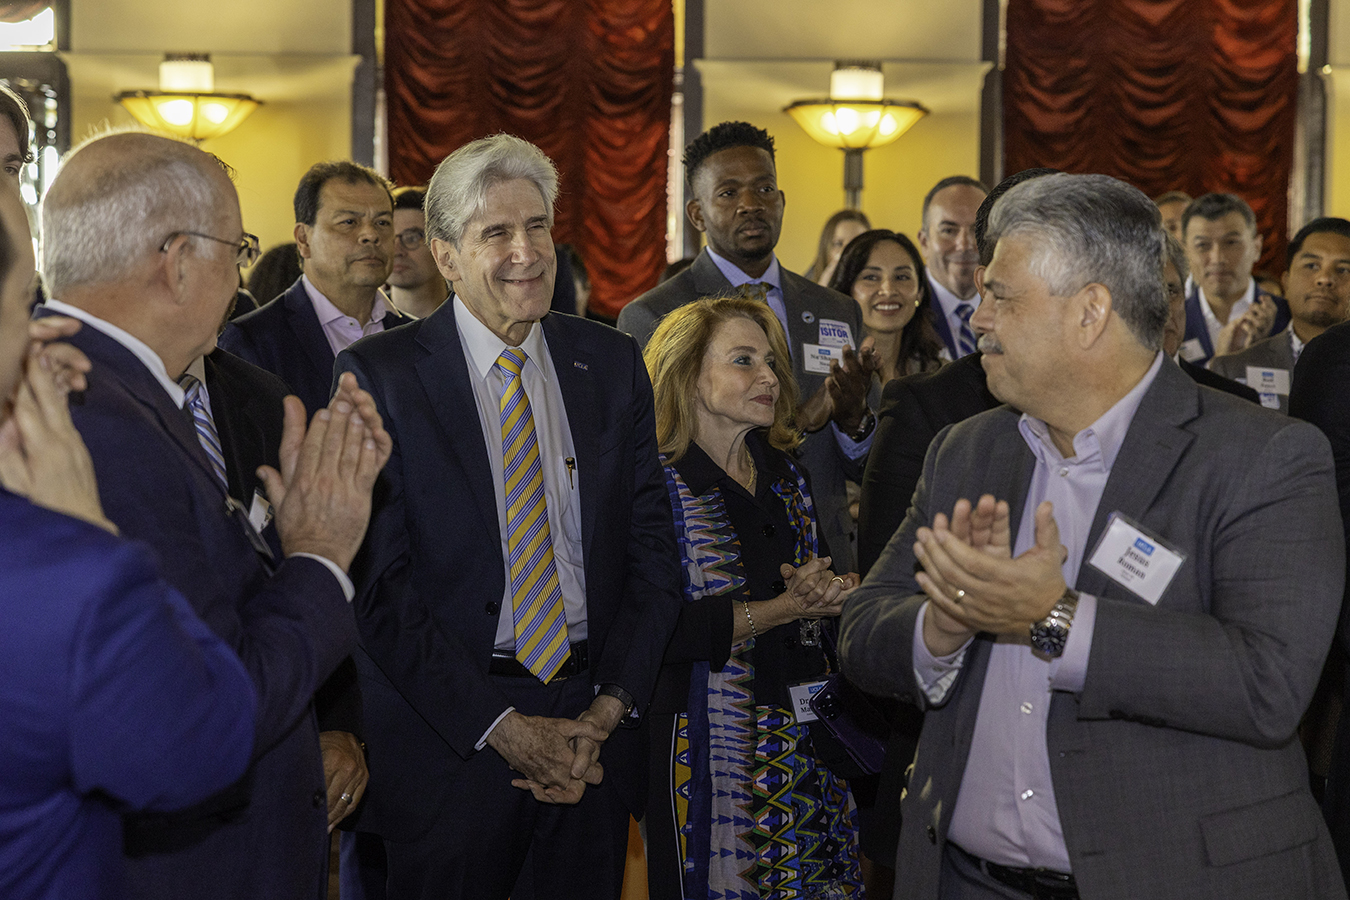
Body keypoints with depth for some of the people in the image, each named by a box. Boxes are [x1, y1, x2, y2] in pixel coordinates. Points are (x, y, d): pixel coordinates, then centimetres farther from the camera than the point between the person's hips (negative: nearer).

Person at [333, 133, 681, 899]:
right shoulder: (378, 375, -6)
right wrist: (500, 727, -13)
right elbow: (378, 581, -10)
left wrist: (609, 709, -6)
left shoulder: (612, 364, 6)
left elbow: (652, 547, 6)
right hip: (450, 742, -3)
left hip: (595, 724, 3)